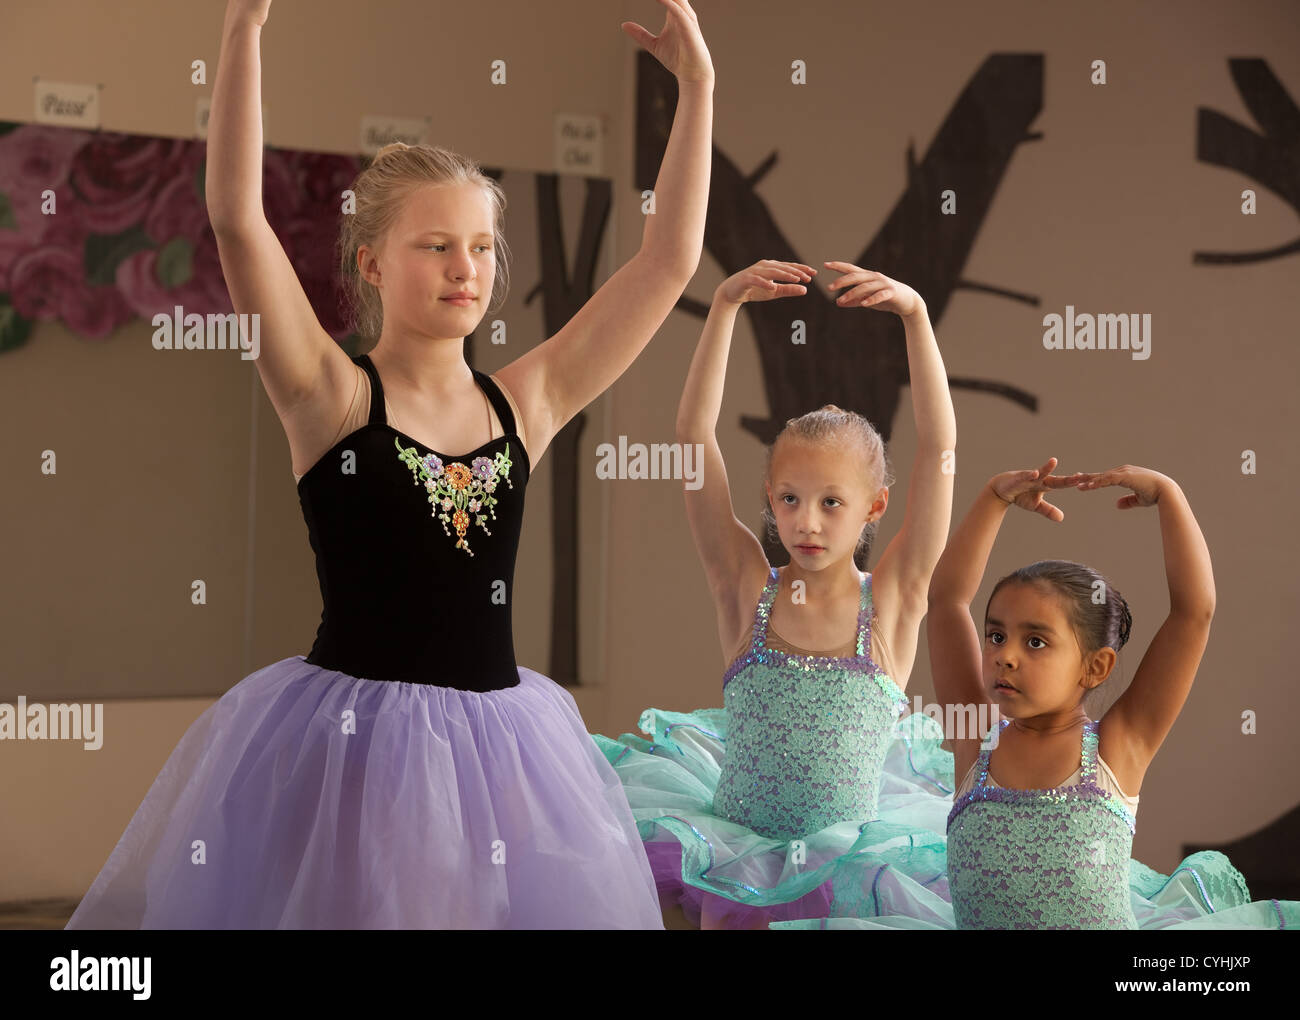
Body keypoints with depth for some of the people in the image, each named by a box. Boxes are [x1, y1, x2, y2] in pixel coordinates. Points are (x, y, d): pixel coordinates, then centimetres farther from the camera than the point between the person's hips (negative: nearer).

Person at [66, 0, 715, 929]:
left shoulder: (525, 405, 6)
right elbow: (238, 221, -16)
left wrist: (696, 87, 4)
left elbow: (670, 261, 7)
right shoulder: (332, 398, -4)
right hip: (345, 737, -4)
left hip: (495, 738, 4)